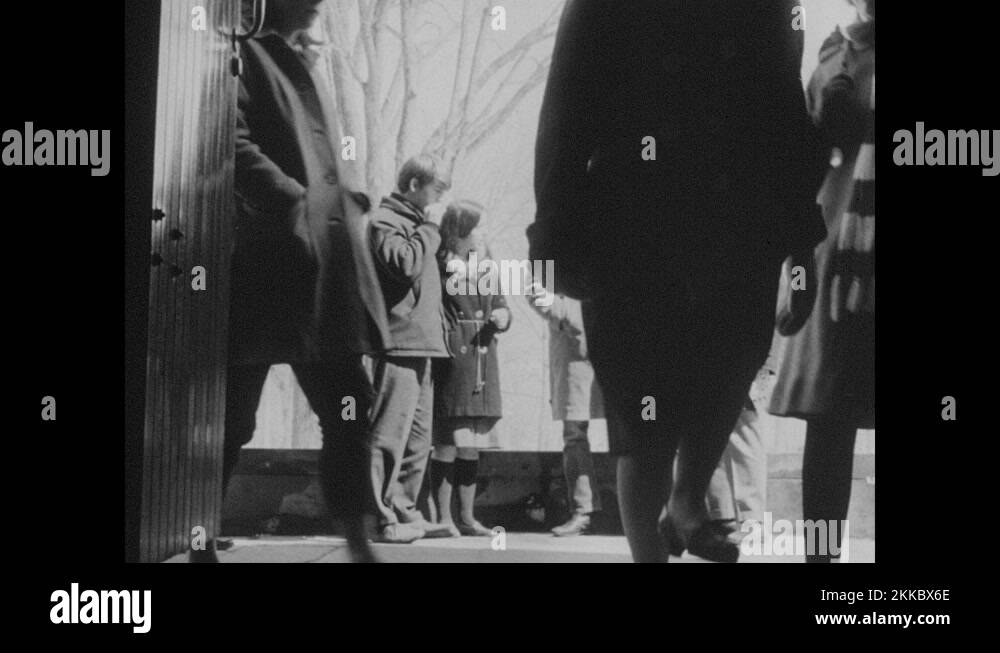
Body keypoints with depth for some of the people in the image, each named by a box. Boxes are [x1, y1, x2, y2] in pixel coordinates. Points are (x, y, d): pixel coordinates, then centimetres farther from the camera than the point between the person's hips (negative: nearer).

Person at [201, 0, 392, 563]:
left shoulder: (306, 69, 24)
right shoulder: (243, 54, 0)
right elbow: (236, 145, -15)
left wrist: (349, 205, 11)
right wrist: (296, 203, -21)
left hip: (325, 269, 8)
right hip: (261, 263, -8)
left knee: (350, 411, 1)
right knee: (231, 419, -2)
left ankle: (360, 545, 4)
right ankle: (201, 545, 9)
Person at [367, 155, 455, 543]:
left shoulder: (413, 223, 25)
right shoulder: (385, 221, -5)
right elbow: (406, 263, -21)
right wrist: (430, 229, -10)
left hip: (420, 344, 10)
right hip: (399, 343, -10)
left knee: (417, 437, 12)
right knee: (390, 433, -11)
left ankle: (405, 511, 18)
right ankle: (380, 518, -11)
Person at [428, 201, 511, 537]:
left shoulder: (485, 263, 15)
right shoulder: (437, 266, -6)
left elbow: (500, 304, 20)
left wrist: (502, 317, -1)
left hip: (482, 359, 7)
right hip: (449, 358, -7)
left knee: (471, 445, 11)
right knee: (446, 443, -4)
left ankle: (467, 517, 18)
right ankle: (443, 518, 3)